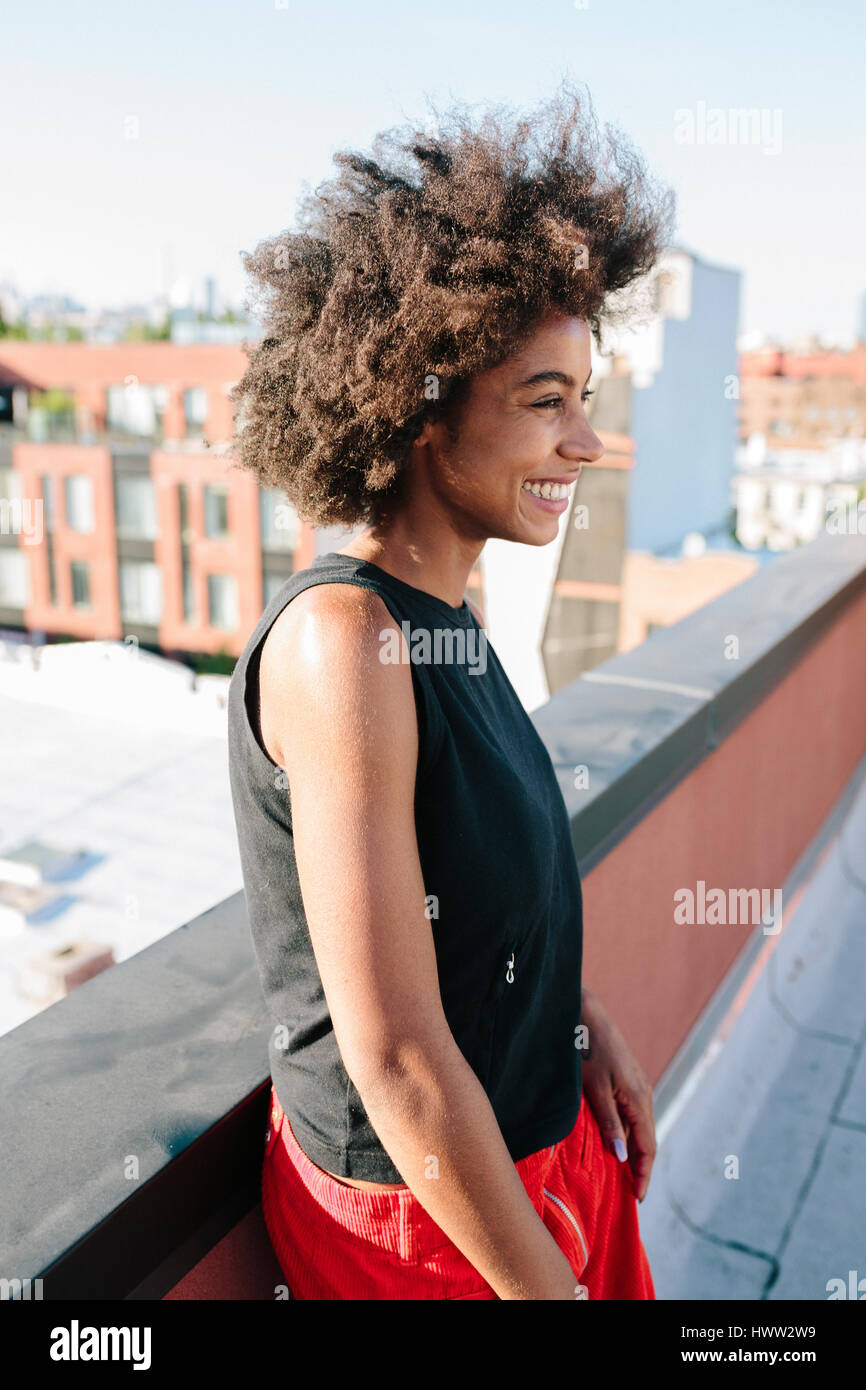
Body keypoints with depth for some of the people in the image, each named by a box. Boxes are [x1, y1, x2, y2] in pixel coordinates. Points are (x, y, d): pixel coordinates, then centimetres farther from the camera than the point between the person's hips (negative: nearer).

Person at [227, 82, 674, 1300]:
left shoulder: (440, 614, -3)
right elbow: (395, 1055, -27)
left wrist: (586, 1019, 7)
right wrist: (546, 1284, -16)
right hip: (418, 1208, -7)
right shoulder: (338, 638, -29)